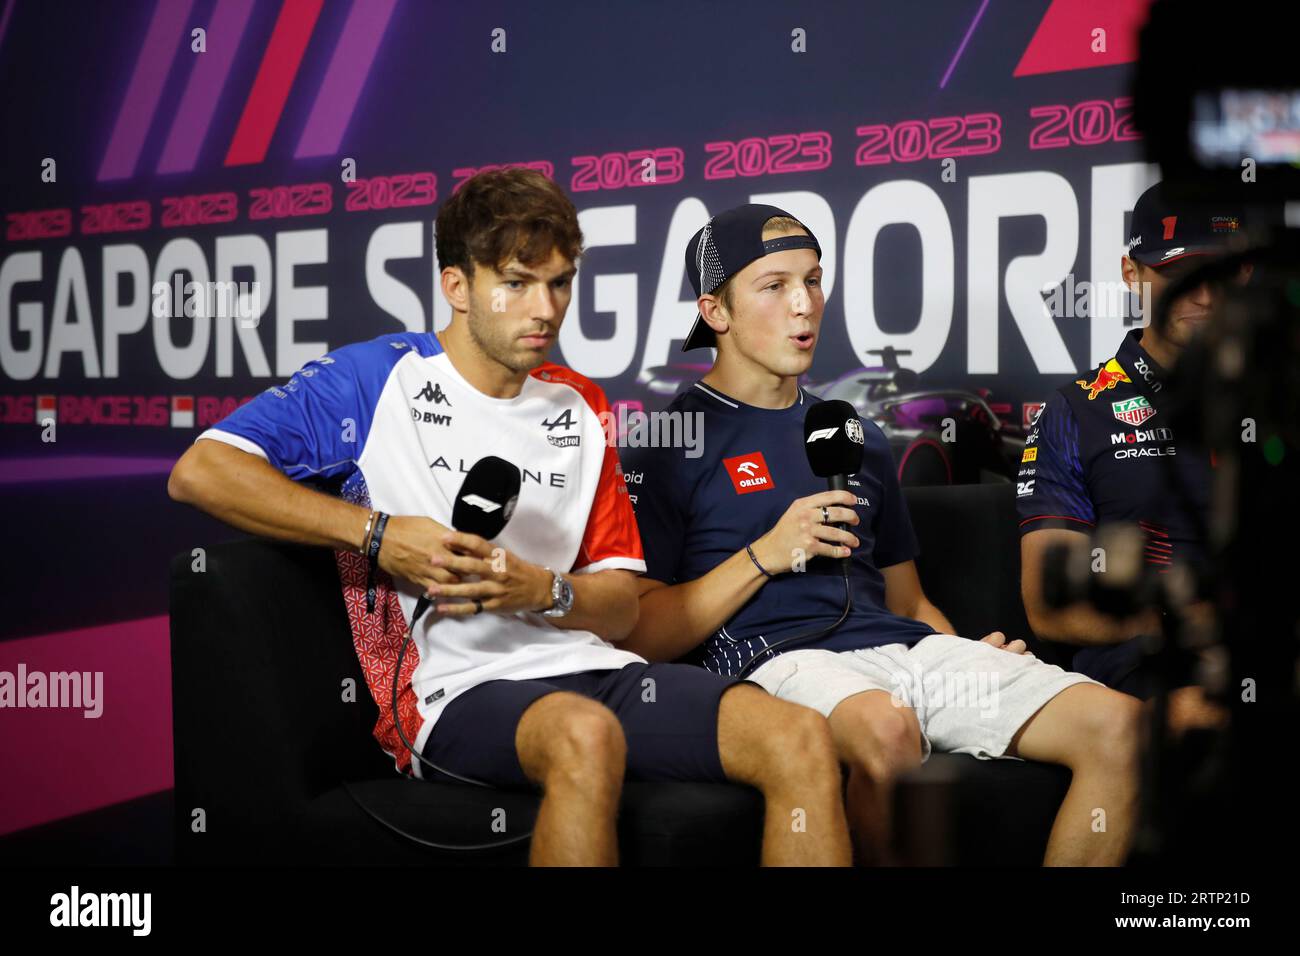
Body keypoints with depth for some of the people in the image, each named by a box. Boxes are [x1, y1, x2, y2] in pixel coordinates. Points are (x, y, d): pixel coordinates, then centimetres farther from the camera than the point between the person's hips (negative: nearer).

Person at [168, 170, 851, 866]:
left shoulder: (579, 410, 19)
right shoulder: (377, 378, 4)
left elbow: (621, 609, 16)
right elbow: (198, 473, -7)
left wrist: (542, 591, -8)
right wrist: (377, 533, -12)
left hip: (590, 669, 5)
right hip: (459, 690, -5)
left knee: (803, 742, -19)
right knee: (585, 735, -40)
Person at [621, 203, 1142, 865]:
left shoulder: (853, 435, 25)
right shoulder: (668, 443, 5)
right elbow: (640, 637, -1)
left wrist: (970, 658, 7)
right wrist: (765, 556, -9)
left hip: (901, 646, 6)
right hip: (774, 659, -6)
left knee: (1117, 723, -16)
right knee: (887, 729, -41)